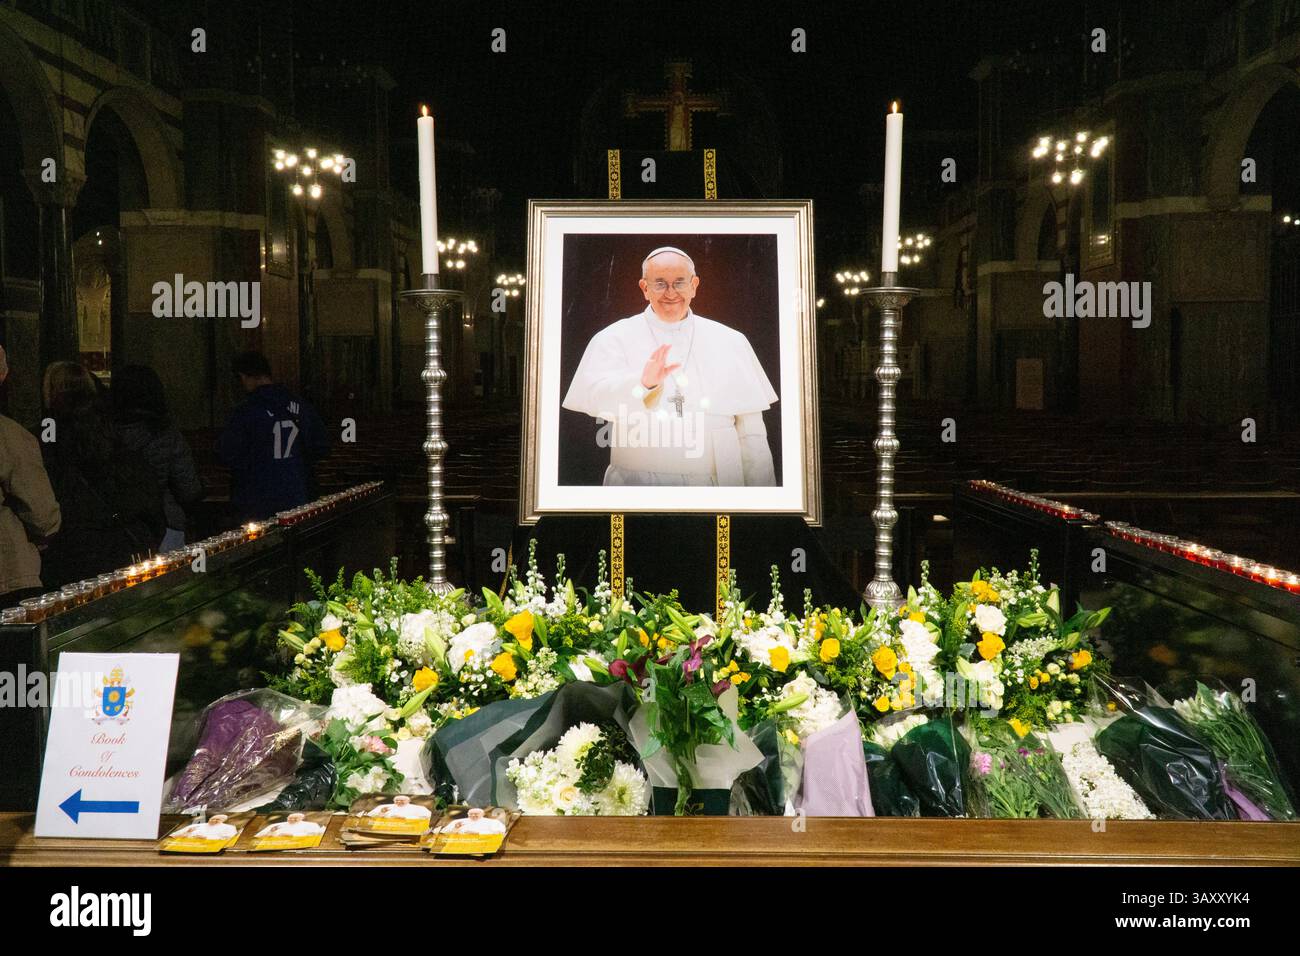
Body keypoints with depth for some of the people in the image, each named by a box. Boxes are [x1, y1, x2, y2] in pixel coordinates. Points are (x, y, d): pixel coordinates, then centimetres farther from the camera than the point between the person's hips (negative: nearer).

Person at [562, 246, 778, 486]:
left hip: (716, 482, 2)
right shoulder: (613, 339, 5)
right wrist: (643, 383, -31)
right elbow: (597, 399, -13)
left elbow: (751, 433, 9)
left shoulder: (730, 343, 11)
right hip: (637, 482, -2)